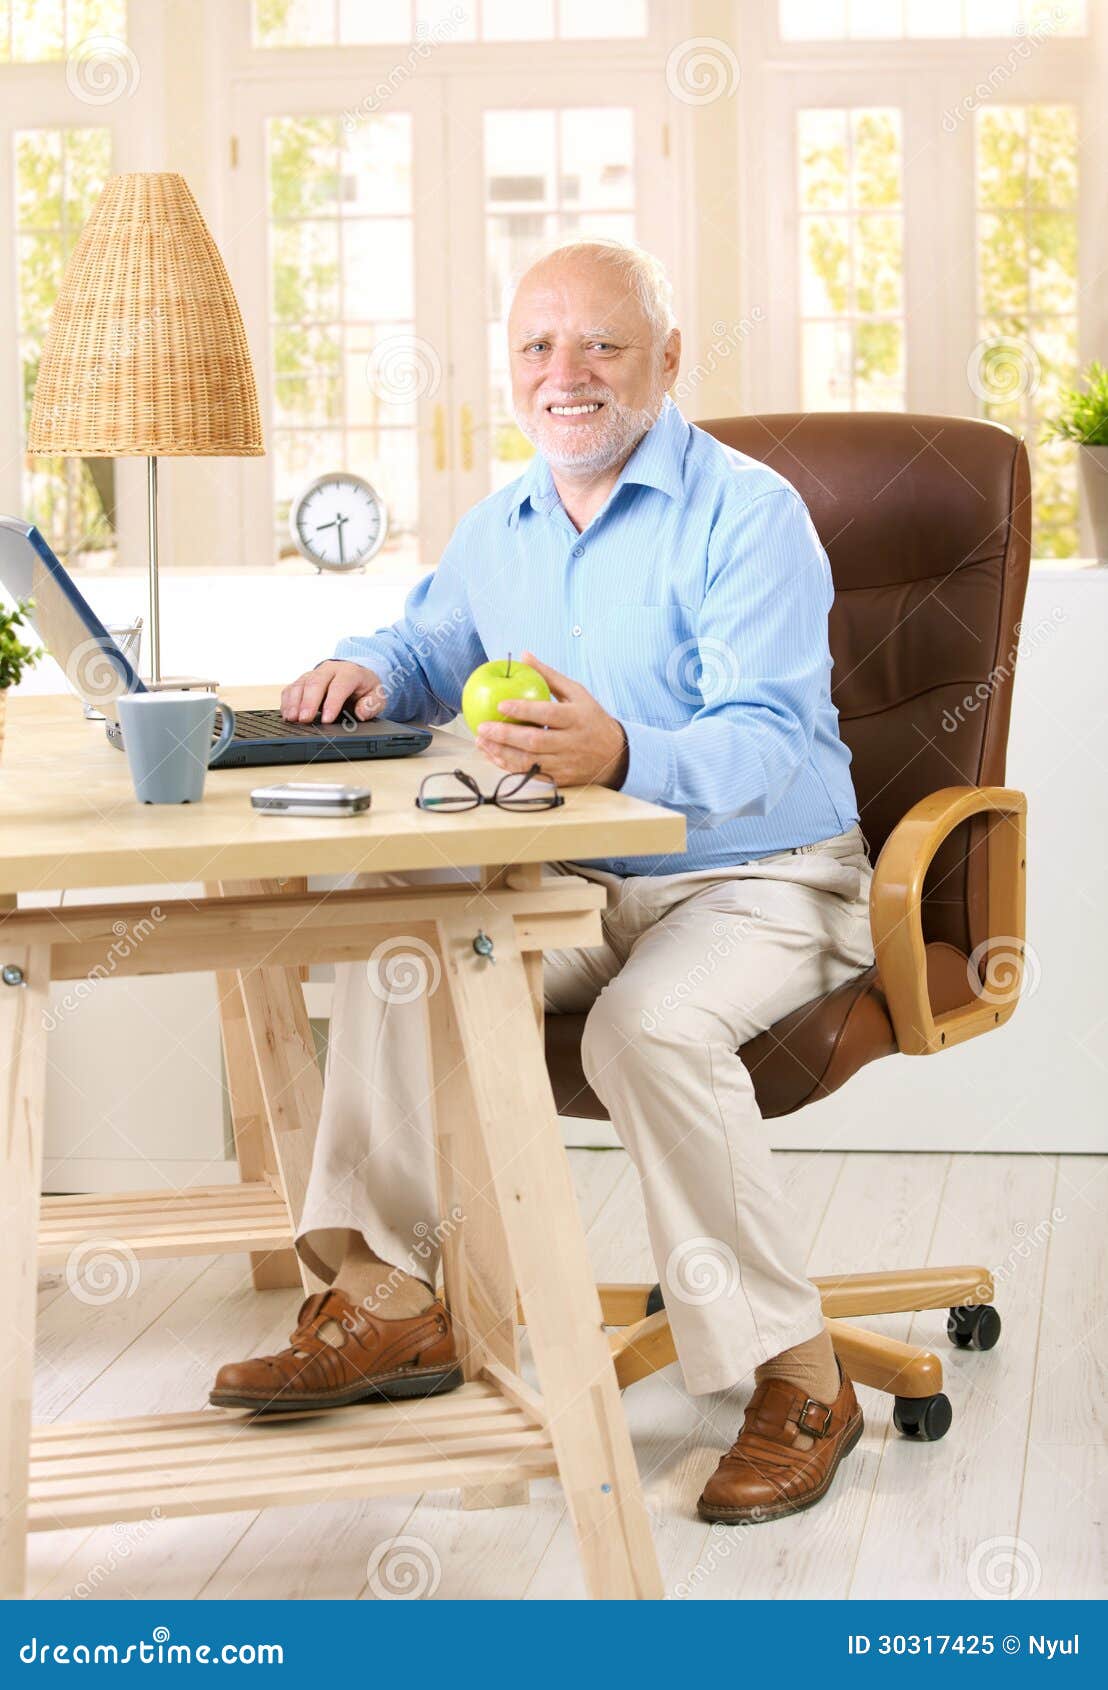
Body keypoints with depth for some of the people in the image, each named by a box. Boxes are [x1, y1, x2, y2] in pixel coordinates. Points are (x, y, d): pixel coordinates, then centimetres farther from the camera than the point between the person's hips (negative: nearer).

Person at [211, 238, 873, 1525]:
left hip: (761, 881, -7)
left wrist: (622, 755, -47)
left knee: (651, 1024, -34)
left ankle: (795, 1380, -19)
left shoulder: (746, 513, -15)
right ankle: (388, 1301, -6)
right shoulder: (498, 528, 9)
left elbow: (771, 747, -26)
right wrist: (367, 671, 0)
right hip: (580, 888, 7)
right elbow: (427, 649, 26)